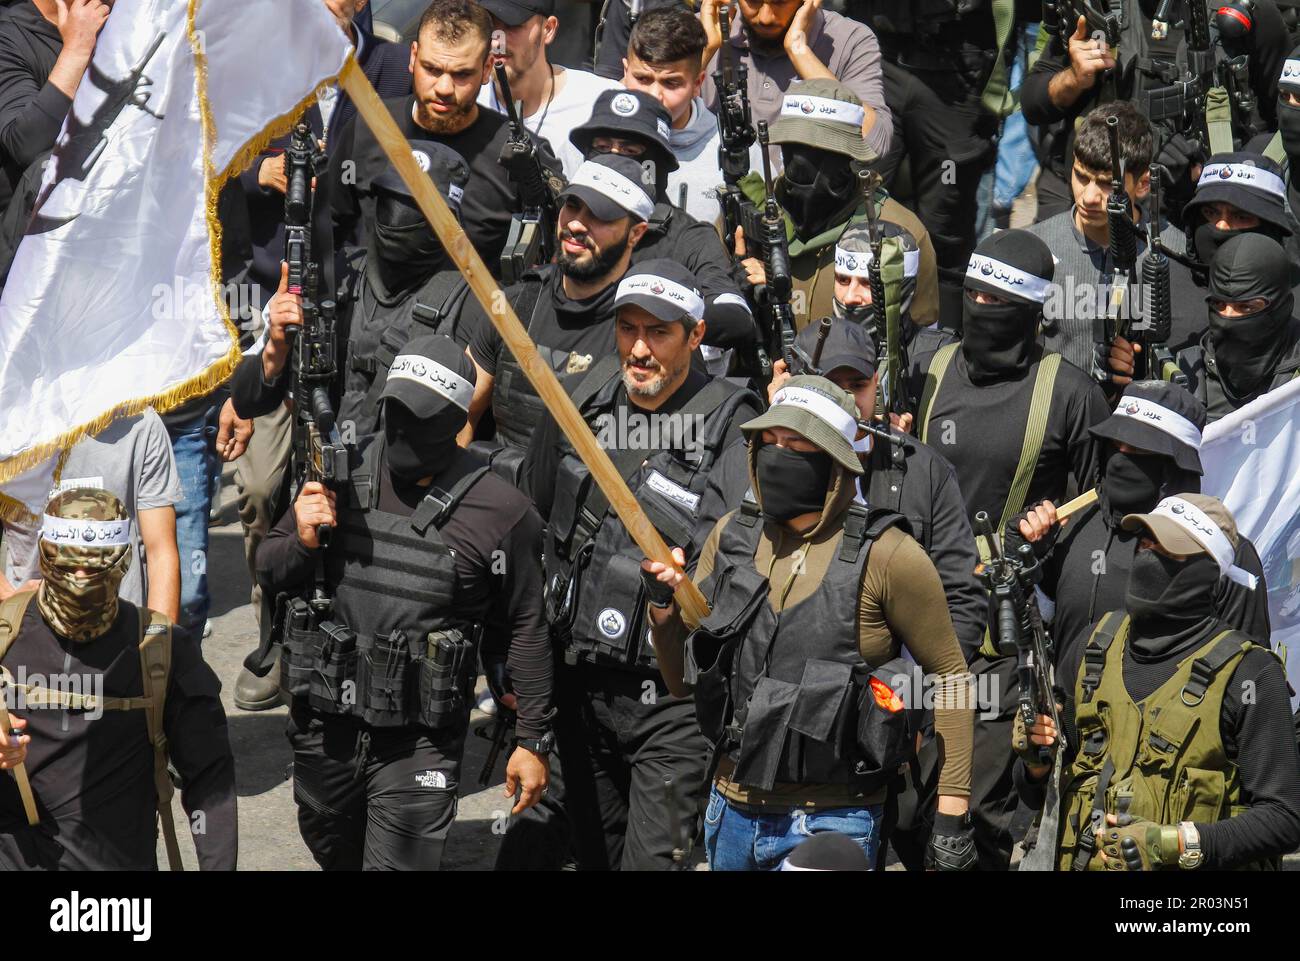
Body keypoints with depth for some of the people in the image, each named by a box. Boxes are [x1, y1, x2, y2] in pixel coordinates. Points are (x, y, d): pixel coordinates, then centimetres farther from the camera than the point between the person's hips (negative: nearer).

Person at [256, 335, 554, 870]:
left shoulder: (498, 513, -10)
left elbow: (527, 627, -2)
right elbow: (268, 572, 9)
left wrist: (534, 741, -1)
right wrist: (302, 542, -14)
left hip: (419, 743, -4)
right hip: (325, 727, 4)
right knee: (334, 854, 23)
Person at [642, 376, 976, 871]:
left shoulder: (885, 556, -10)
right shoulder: (733, 536, 4)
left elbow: (948, 675, -3)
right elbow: (682, 679, 11)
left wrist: (952, 812, -7)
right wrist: (663, 606, -9)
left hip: (831, 826, -5)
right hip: (732, 812, 5)